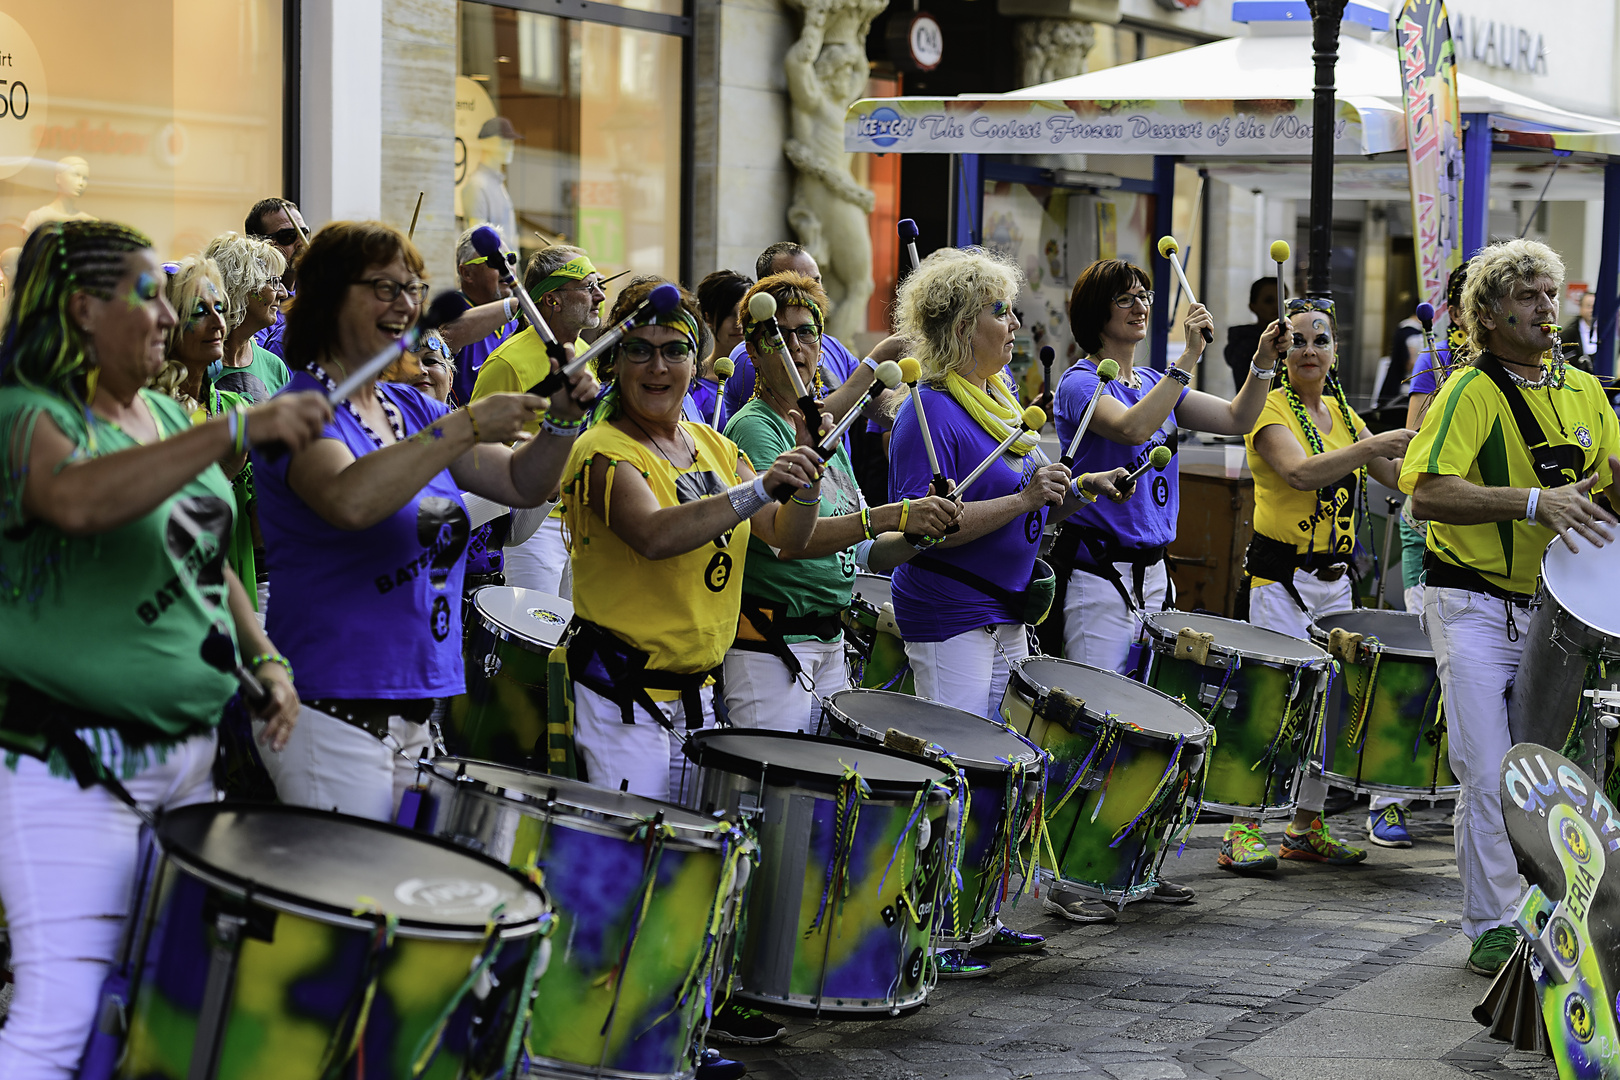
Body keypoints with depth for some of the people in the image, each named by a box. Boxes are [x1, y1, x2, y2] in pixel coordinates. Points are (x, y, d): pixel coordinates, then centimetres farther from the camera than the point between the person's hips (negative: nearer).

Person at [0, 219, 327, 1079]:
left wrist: (264, 658, 11)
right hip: (70, 760, -8)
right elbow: (79, 500, -34)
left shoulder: (164, 414, 15)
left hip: (185, 749, 8)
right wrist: (240, 429, -34)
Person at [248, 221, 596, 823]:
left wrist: (562, 419, -8)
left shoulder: (411, 409, 14)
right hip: (333, 710, -8)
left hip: (415, 713, 8)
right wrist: (468, 426, -28)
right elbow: (350, 500, -31)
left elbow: (522, 485, 12)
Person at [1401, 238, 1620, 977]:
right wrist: (1534, 502, -31)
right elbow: (1427, 493, -22)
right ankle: (1492, 930, 3)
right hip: (1474, 604, -5)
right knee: (1489, 776, -6)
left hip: (1550, 607, 5)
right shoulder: (1471, 391, -10)